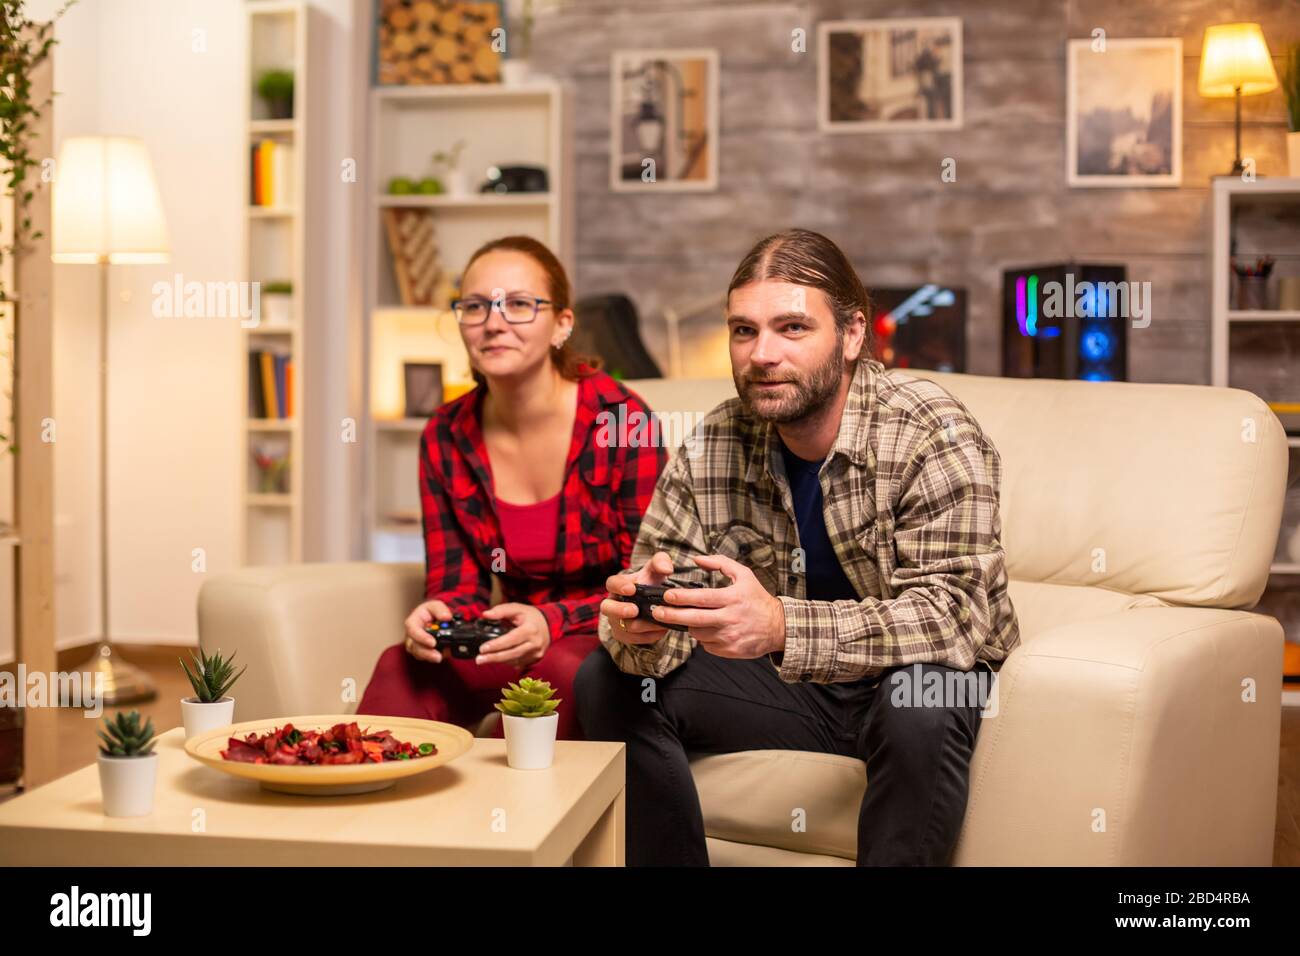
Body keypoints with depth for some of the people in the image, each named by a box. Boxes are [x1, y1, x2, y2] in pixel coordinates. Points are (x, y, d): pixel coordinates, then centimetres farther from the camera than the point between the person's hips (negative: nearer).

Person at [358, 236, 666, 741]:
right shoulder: (444, 437, 2)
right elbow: (457, 584, 5)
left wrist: (552, 622, -27)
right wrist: (437, 613, -20)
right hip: (515, 643, 3)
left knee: (556, 669, -36)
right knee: (402, 667, -27)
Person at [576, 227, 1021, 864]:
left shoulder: (934, 437, -21)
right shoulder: (712, 447, -6)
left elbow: (950, 612, -31)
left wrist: (783, 626, -46)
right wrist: (641, 625, -33)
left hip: (923, 677, -4)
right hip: (790, 681, 5)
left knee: (920, 702, -37)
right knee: (609, 684, -9)